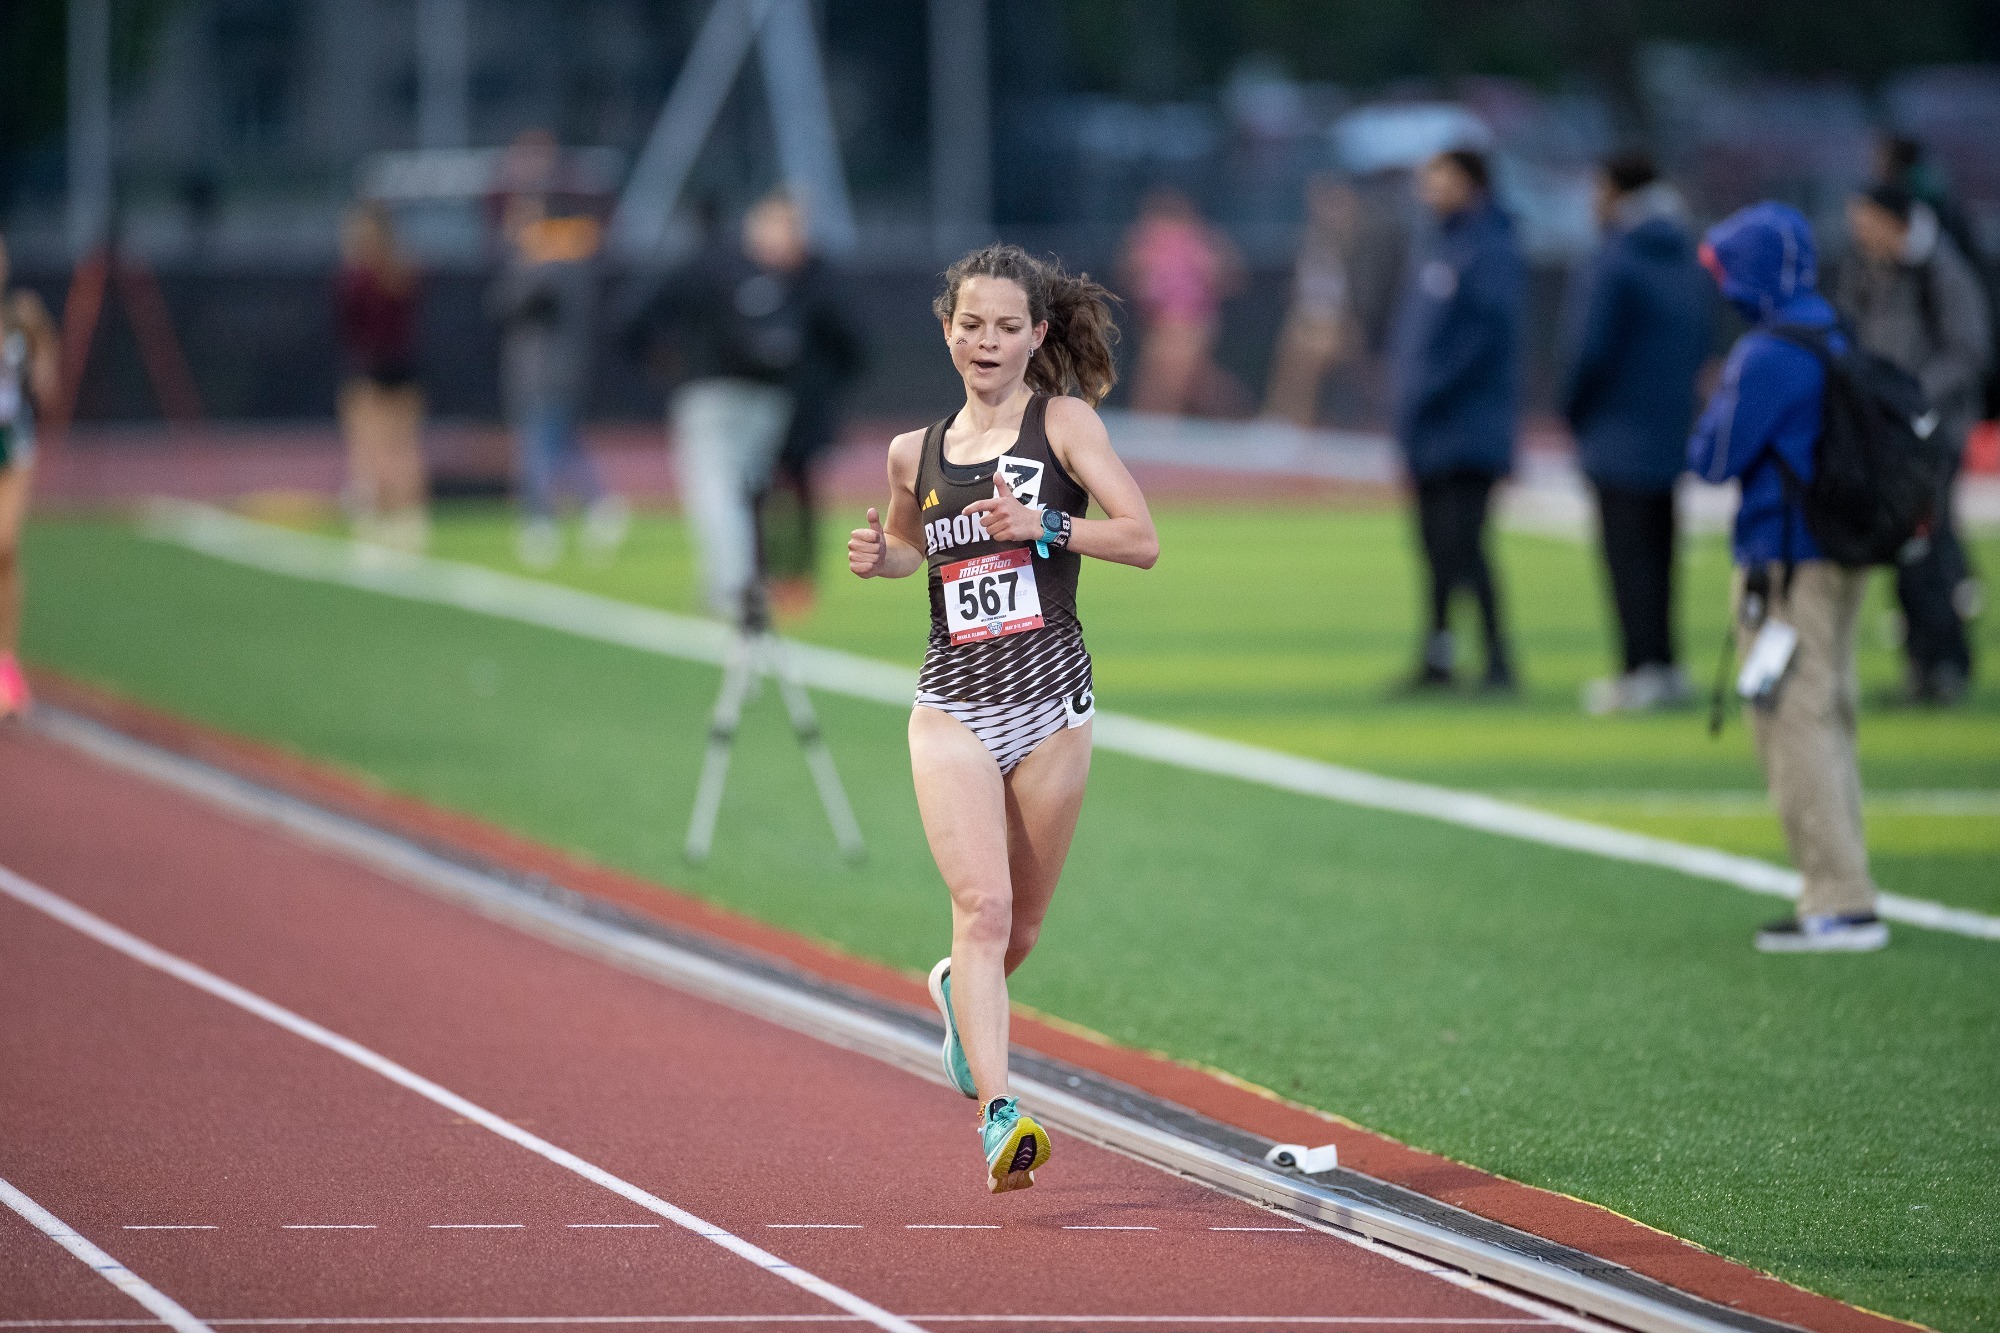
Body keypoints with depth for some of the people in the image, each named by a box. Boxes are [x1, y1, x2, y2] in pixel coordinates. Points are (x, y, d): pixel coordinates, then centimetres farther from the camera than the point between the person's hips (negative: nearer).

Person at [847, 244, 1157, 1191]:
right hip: (952, 705, 1)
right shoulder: (917, 453, 8)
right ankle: (997, 1112, -24)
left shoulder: (1063, 422, -2)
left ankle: (960, 990, 47)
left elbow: (1143, 541, -9)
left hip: (1050, 702, -1)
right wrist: (878, 557, 5)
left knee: (1020, 924, 12)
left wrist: (1045, 524, -23)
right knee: (981, 902, -18)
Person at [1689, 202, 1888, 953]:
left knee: (1794, 723, -7)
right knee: (1829, 720, 15)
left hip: (1785, 565, -9)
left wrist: (1711, 412, 6)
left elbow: (1714, 459, -16)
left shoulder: (1767, 356, -17)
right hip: (1841, 554, 9)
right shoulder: (1834, 340, 11)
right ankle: (1842, 896, 20)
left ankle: (1841, 904, -10)